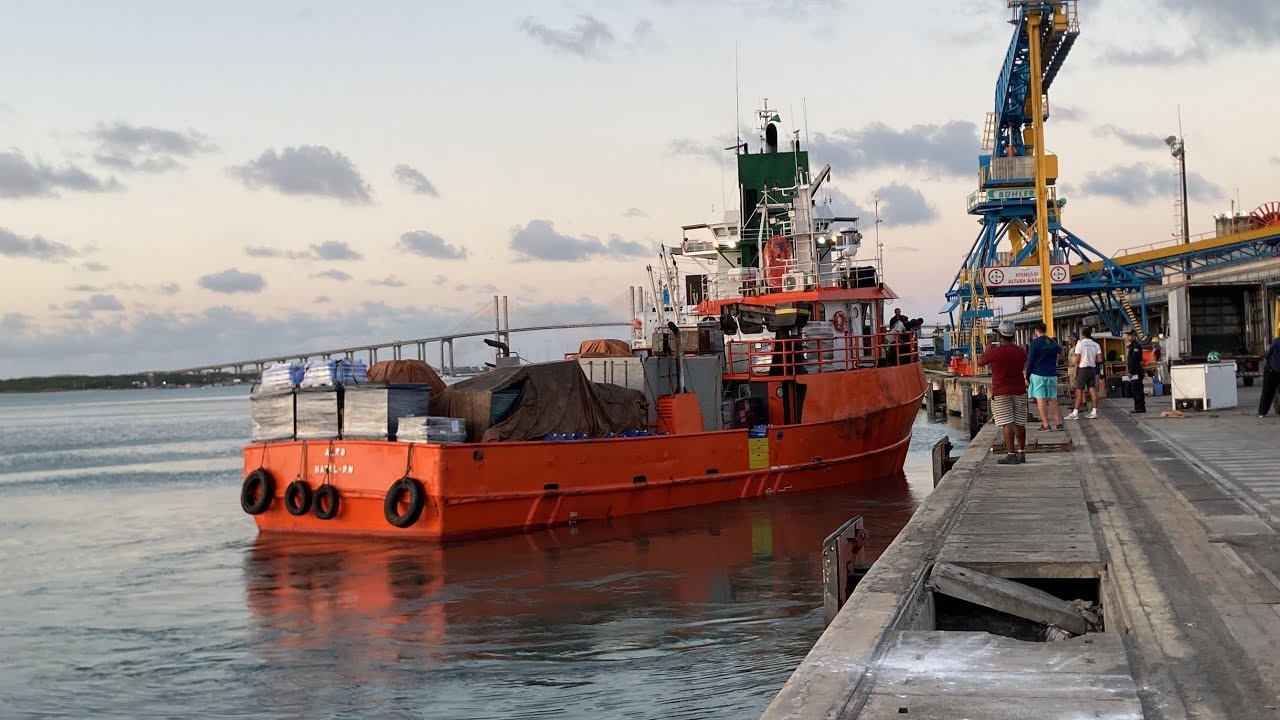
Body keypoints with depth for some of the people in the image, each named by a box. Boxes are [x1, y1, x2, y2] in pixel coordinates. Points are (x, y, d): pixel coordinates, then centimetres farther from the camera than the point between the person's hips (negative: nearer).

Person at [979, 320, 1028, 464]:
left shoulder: (994, 352, -14)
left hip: (1001, 393, -5)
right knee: (1019, 423, 11)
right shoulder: (1021, 351, 1)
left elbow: (980, 362, 3)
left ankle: (1011, 455, -13)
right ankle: (1021, 453, 18)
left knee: (1007, 423, -8)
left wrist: (987, 349, 21)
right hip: (1019, 391, 5)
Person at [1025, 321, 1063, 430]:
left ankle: (1046, 424, -8)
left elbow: (1030, 361, -9)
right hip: (1052, 375, 5)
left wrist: (1027, 377, -3)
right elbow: (1059, 350, 29)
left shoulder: (1035, 343, -9)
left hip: (1038, 375, -5)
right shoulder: (1053, 342, 7)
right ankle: (1058, 422, 7)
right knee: (1052, 399, 11)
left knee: (1040, 399, -4)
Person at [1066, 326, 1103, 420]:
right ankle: (1094, 412, 3)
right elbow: (1100, 360, 0)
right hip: (1093, 368, 4)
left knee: (1080, 391, -3)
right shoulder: (1095, 345, 4)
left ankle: (1075, 413, -2)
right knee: (1093, 390, 4)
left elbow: (1077, 359, -11)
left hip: (1083, 368, -4)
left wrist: (1075, 372, -3)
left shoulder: (1080, 343, -9)